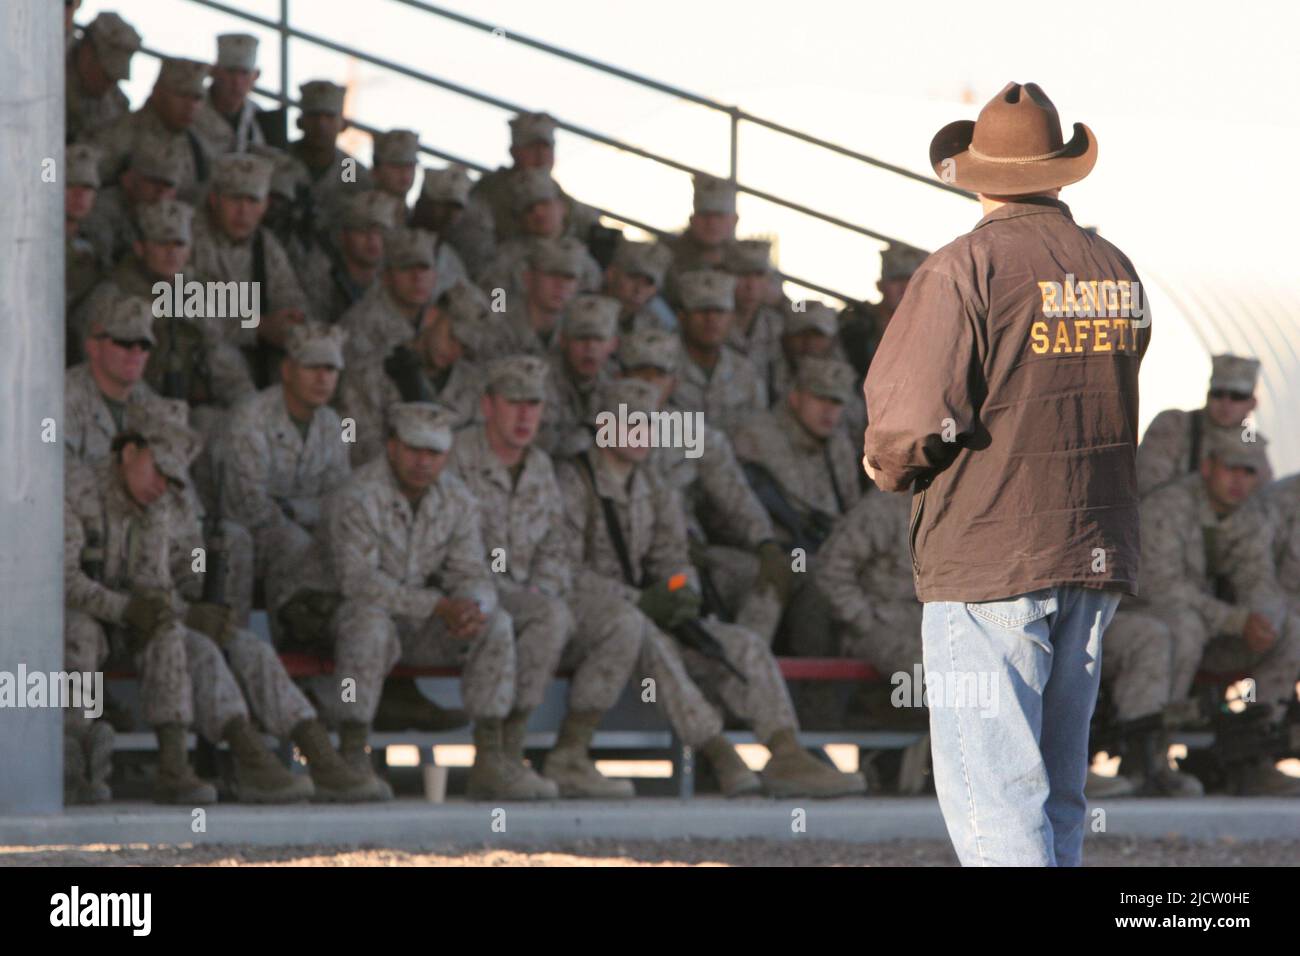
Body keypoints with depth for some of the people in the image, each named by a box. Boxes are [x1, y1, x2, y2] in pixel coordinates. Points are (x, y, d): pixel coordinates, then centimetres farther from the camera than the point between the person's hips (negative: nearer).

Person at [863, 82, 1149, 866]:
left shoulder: (966, 269, -12)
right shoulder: (1117, 272, 9)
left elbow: (911, 414, -18)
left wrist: (888, 464, 4)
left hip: (988, 560, -6)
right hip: (1097, 558, 6)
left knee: (988, 785, -7)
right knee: (1058, 785, 13)